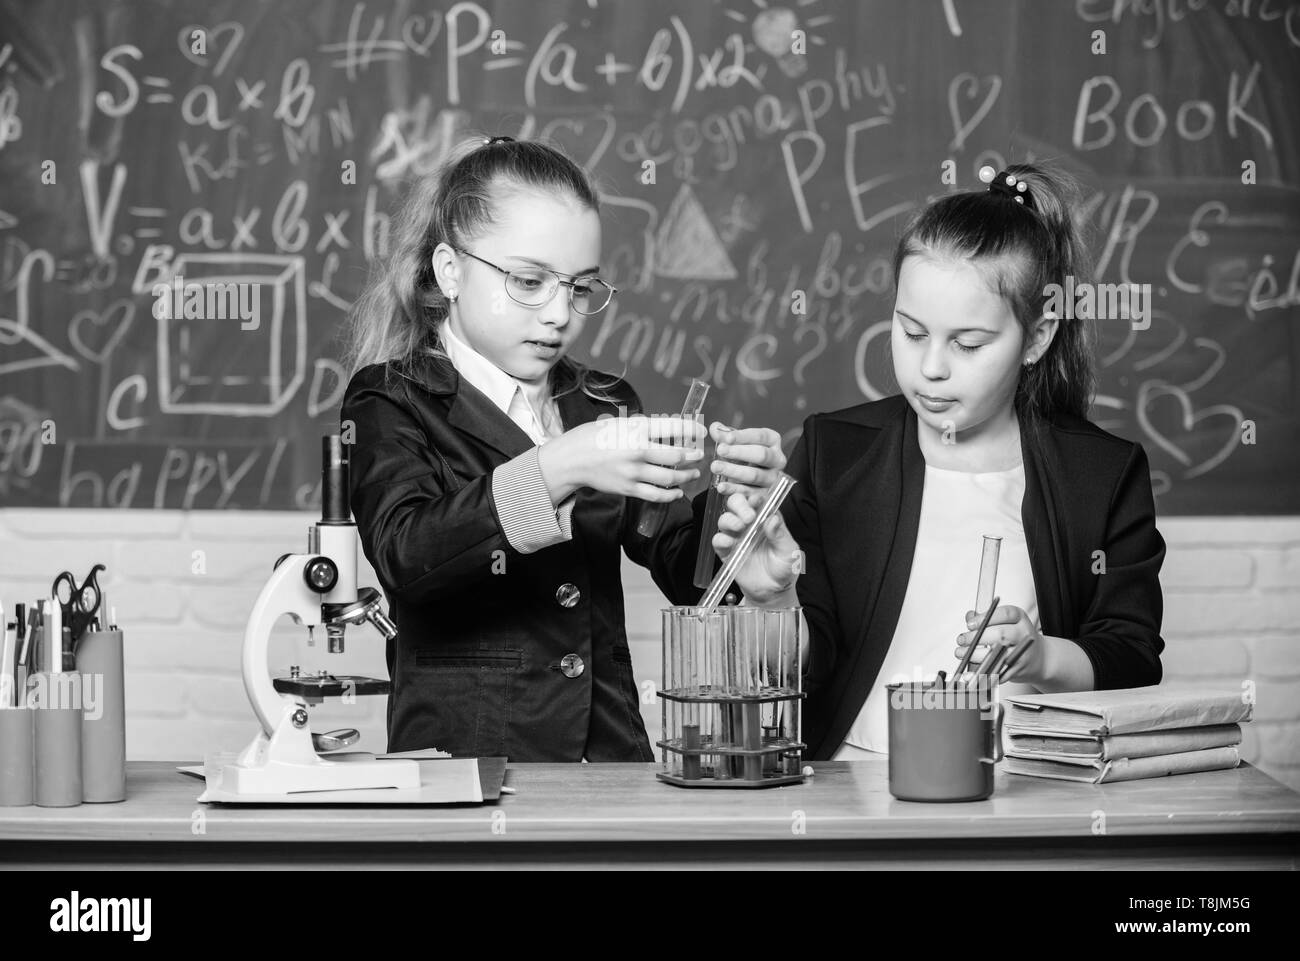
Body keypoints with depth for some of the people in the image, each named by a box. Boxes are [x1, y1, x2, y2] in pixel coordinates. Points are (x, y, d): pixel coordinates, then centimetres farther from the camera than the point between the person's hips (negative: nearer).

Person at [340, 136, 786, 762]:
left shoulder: (605, 405, 16)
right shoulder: (391, 404, 1)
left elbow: (684, 576, 10)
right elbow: (403, 555, -19)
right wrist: (557, 469, -30)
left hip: (610, 755, 4)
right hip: (462, 759, -4)